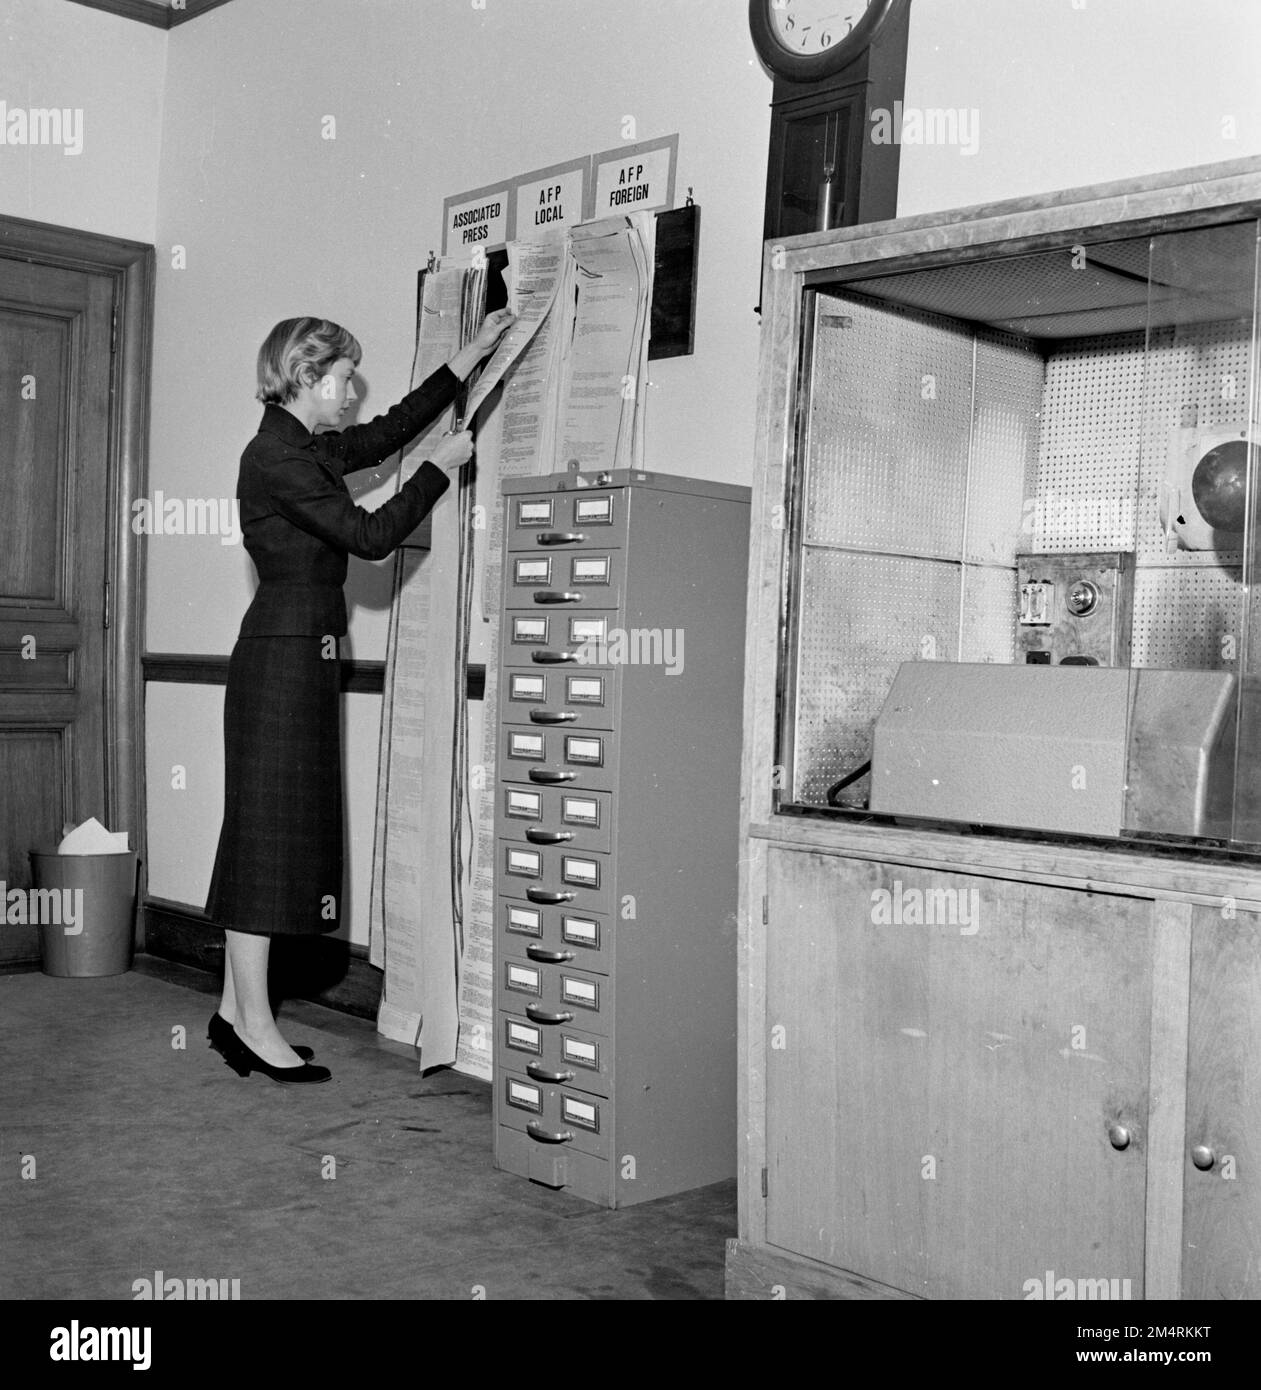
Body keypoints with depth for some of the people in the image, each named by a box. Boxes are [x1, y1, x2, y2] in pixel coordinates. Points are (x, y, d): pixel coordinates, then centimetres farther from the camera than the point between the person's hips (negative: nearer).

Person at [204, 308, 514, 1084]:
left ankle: (236, 1012, 18)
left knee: (269, 831, 11)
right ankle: (254, 1026, 2)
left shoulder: (307, 448, 14)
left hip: (299, 655, 10)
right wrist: (442, 468, -8)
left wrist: (473, 354, 27)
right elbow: (371, 535, -19)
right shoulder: (277, 456, -14)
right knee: (269, 828, -5)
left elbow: (389, 431, 25)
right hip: (285, 655, -10)